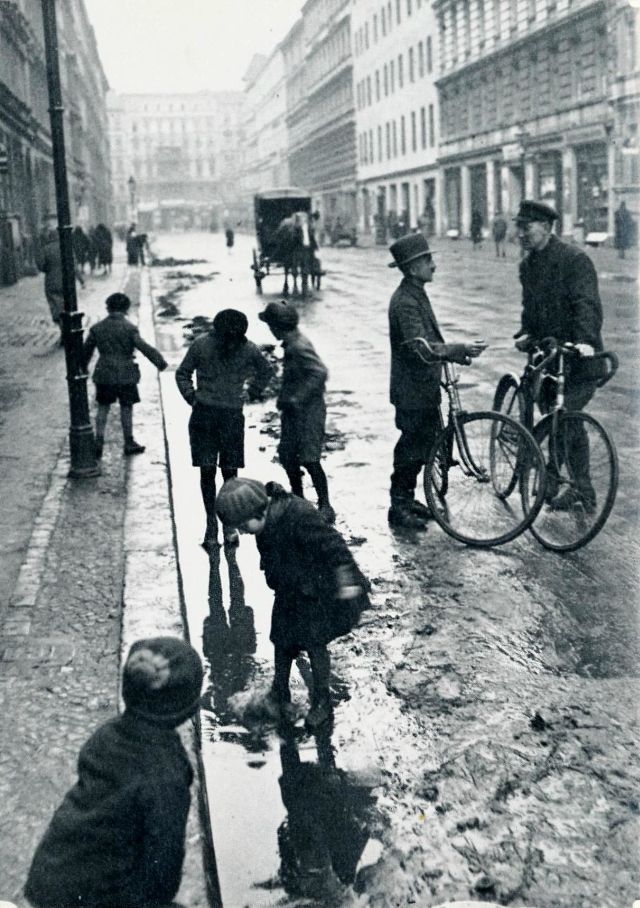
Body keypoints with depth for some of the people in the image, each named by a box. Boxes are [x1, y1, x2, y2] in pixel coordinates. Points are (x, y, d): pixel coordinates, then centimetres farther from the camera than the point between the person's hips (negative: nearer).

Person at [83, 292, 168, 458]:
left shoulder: (96, 328, 1)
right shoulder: (129, 328, -11)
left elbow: (86, 351, 10)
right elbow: (144, 348, -14)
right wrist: (160, 362, -5)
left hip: (104, 375, 3)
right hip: (125, 375, -3)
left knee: (103, 408, 12)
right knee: (126, 407, 10)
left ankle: (99, 442, 4)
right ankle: (129, 443, 19)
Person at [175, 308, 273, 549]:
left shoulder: (248, 350, -3)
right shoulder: (201, 344, -5)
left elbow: (266, 371, 17)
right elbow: (182, 373, 9)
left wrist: (252, 392, 9)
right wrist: (191, 397, 0)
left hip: (232, 416, 0)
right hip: (204, 415, 0)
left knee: (230, 472, 1)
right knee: (207, 471, 0)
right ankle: (211, 524, 10)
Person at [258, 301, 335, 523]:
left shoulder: (299, 347, -21)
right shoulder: (290, 344, 9)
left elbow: (320, 372, -30)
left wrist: (297, 398, -28)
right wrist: (283, 398, 12)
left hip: (308, 412, -10)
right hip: (293, 412, 10)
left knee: (310, 460, -6)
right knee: (287, 456, 14)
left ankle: (325, 507, 5)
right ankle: (298, 500, 29)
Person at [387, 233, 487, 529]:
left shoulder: (416, 295, 12)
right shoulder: (405, 301, -21)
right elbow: (420, 348, -29)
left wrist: (458, 354, 12)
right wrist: (462, 349, -34)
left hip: (424, 386, 10)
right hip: (413, 390, -10)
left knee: (424, 443, 17)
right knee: (412, 447, -1)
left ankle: (406, 498, 29)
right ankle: (399, 507, 10)